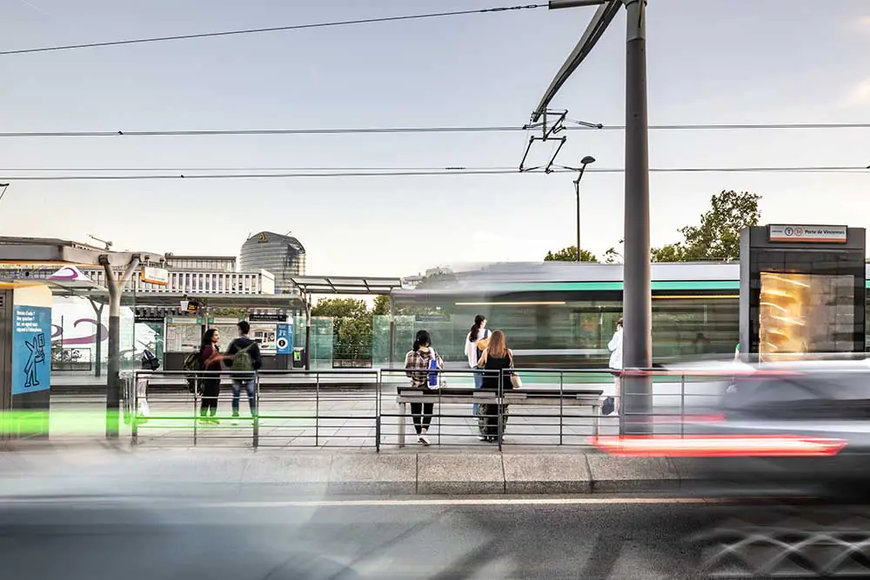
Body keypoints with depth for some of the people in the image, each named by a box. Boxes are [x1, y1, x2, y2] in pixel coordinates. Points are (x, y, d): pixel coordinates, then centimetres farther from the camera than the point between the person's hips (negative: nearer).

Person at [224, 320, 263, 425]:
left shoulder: (234, 343, -3)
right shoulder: (253, 344, -4)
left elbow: (227, 359, -2)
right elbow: (259, 361, -5)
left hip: (236, 373, 1)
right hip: (249, 374, 0)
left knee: (236, 396, 8)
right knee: (251, 396, 6)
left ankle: (235, 417, 7)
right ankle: (255, 417, 5)